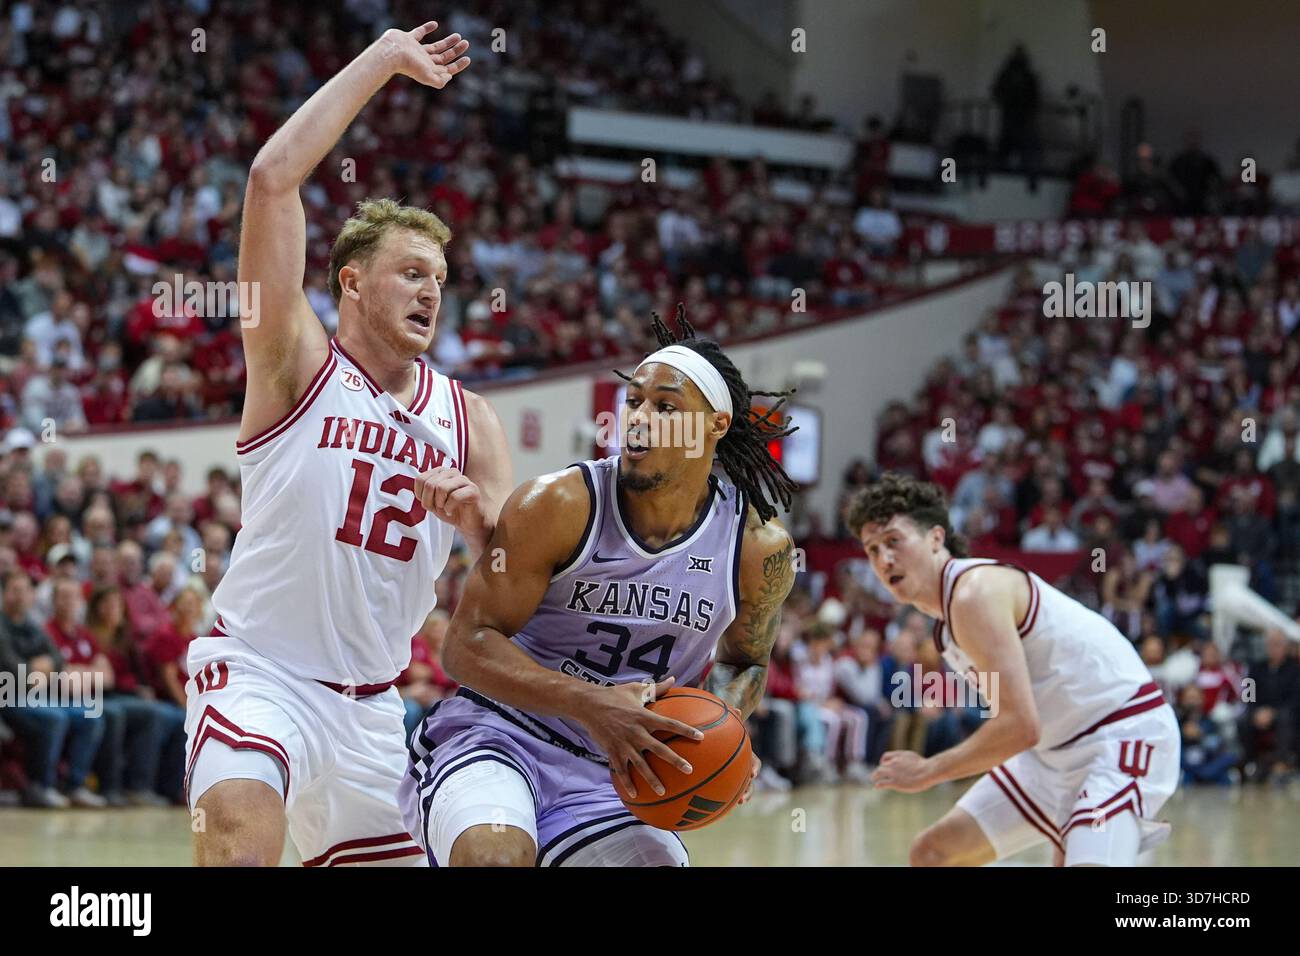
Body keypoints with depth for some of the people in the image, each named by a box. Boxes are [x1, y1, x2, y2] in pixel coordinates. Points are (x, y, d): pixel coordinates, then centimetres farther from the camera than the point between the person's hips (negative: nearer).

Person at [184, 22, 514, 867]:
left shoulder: (469, 421, 10)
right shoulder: (298, 365, -4)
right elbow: (273, 179, -15)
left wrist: (477, 514, -19)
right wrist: (383, 62, -9)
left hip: (371, 703, 6)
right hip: (258, 671, -6)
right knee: (243, 840, -34)